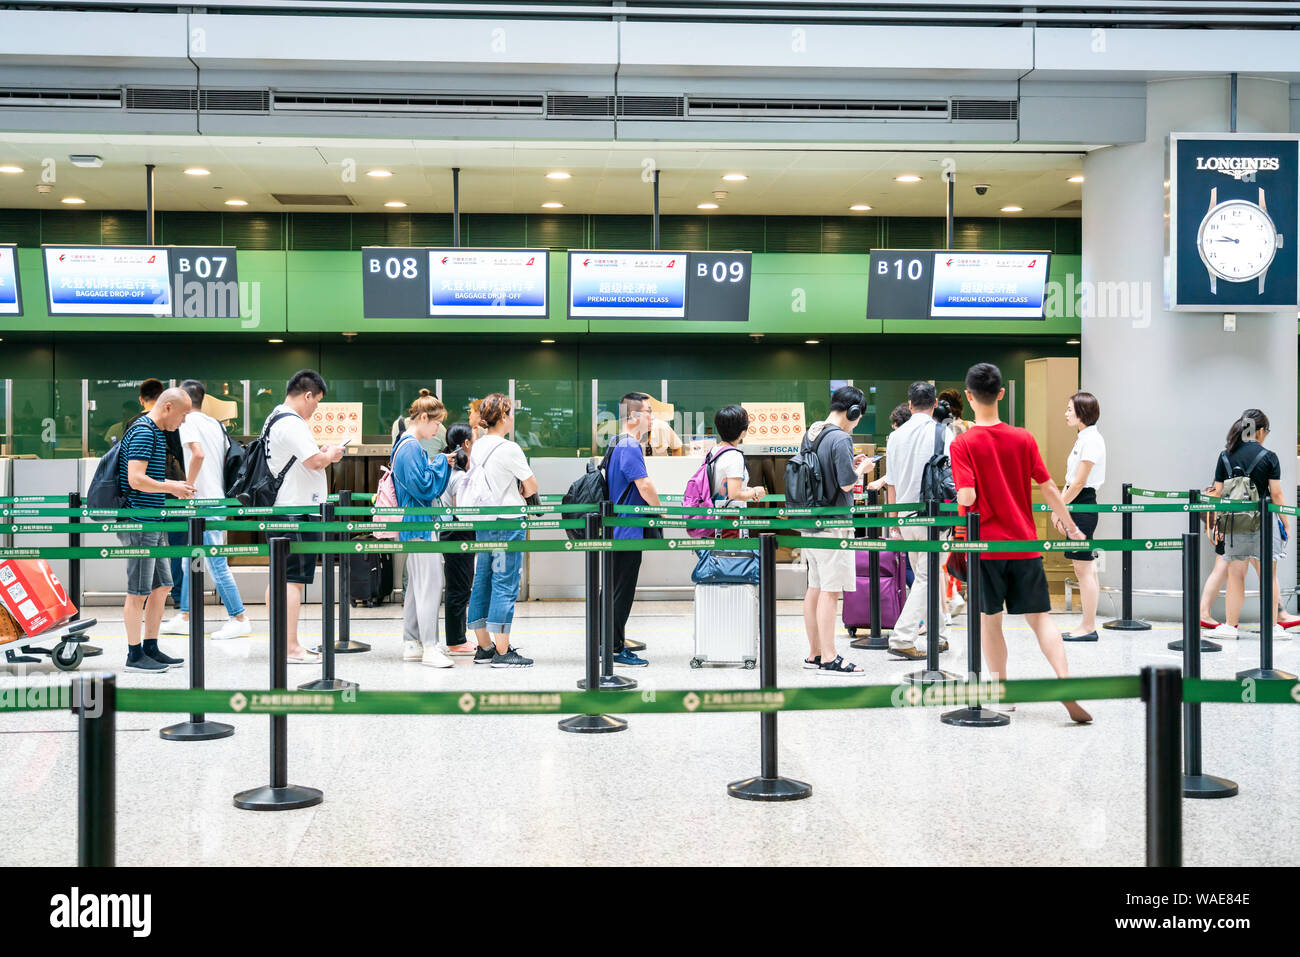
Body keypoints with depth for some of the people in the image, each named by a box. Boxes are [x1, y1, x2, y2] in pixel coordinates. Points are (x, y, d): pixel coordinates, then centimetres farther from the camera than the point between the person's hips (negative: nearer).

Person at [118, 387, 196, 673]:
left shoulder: (157, 432, 16)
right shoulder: (143, 432, -16)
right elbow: (136, 480, -23)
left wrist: (173, 486, 14)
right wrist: (172, 487, -13)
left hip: (154, 523, 10)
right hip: (139, 524, -10)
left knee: (162, 586, 13)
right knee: (139, 591, -2)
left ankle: (151, 649, 22)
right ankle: (135, 655, 7)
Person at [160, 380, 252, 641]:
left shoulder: (189, 422, -10)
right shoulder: (214, 423, 15)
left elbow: (198, 454, -26)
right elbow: (225, 459, 17)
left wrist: (187, 486, -16)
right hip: (216, 498, 9)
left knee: (217, 563, -6)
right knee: (190, 560, 16)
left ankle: (239, 619, -4)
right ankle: (184, 617, 22)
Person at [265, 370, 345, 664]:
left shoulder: (275, 418, 17)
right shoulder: (291, 424, -16)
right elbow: (315, 462, -22)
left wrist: (322, 454, 16)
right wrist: (331, 454, -2)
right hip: (298, 512, -11)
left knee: (280, 578, 14)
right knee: (294, 578, -9)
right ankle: (290, 648, -9)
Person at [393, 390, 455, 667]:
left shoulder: (410, 445, 16)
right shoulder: (411, 447, -16)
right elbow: (423, 486, -20)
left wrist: (439, 465, 9)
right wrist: (440, 464, -9)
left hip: (414, 524, 11)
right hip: (417, 523, -11)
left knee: (417, 584, 14)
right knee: (430, 584, -10)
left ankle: (411, 644, 20)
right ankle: (429, 648, -9)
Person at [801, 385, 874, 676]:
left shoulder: (811, 432, 10)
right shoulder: (841, 439, -16)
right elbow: (847, 483, -18)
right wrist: (861, 468, 0)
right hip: (832, 522, -9)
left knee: (815, 587, 14)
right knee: (830, 591, -5)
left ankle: (814, 653, 21)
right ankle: (828, 659, -2)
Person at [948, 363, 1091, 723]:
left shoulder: (963, 444, -10)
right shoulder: (1023, 439, 1)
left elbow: (967, 496, -18)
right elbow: (1049, 488, 3)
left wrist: (958, 496, 5)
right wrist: (1072, 528, 13)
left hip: (985, 545, -3)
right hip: (1024, 543, 3)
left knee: (989, 620, 10)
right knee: (1039, 617, 6)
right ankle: (1066, 682, -10)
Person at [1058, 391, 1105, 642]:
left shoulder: (1092, 439, -15)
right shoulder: (1082, 438, 15)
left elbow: (1079, 482, -18)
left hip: (1083, 506, -10)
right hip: (1076, 507, 10)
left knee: (1083, 567, -6)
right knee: (1083, 567, 11)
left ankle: (1088, 627, -1)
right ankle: (1087, 625, 16)